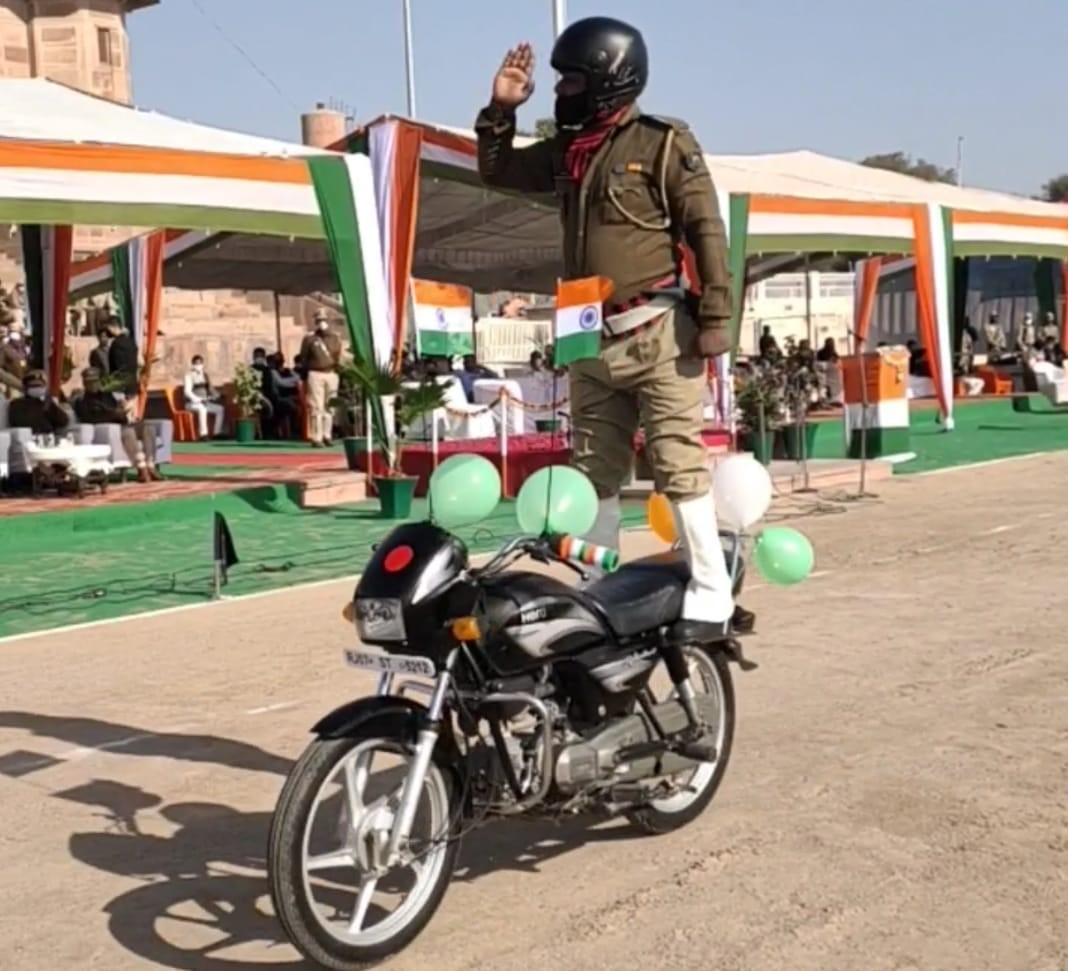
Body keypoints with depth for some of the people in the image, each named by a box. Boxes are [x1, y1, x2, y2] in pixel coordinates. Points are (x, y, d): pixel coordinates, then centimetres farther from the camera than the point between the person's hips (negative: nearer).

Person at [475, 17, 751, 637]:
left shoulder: (663, 143, -5)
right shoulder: (566, 151, 16)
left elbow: (707, 231, -10)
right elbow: (497, 171, 27)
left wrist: (716, 316, -16)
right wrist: (501, 110, 12)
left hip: (657, 334, -7)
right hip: (592, 342, 8)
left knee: (679, 467, -9)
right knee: (594, 475, 11)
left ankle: (711, 601, -3)